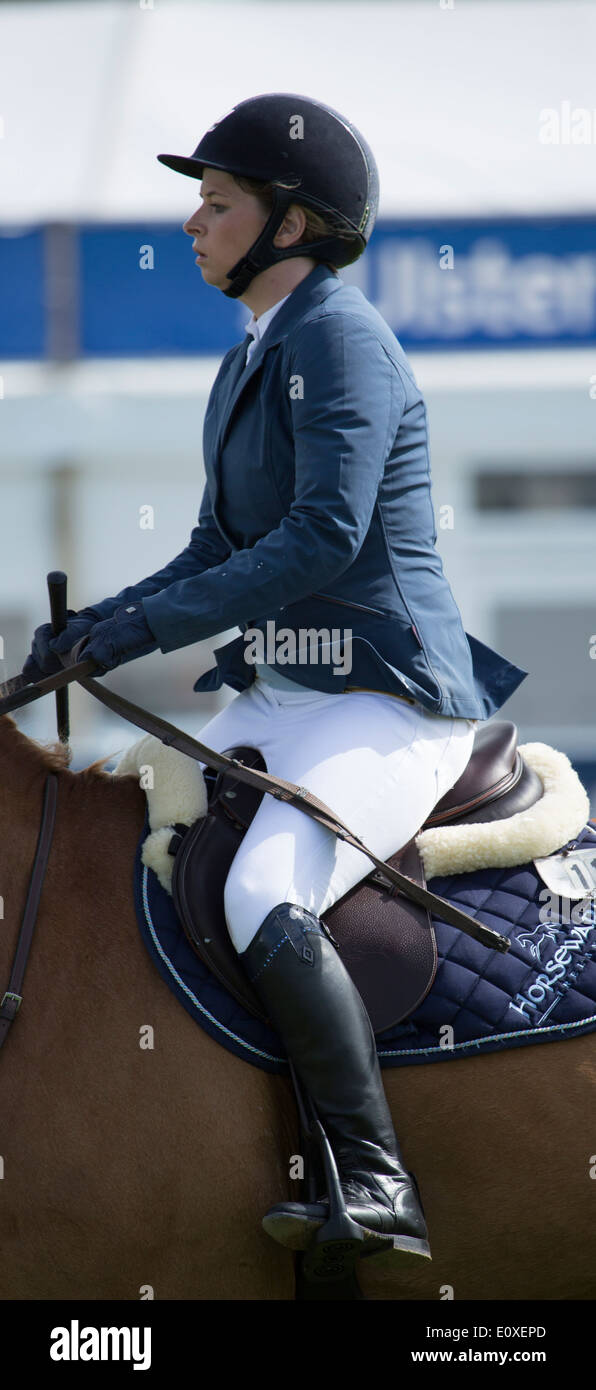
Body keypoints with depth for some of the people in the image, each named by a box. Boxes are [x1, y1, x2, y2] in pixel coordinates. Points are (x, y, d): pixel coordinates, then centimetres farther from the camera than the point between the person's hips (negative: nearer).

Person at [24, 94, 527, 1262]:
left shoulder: (338, 337, -13)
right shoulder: (253, 356, 17)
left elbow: (325, 536, -23)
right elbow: (222, 547, 21)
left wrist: (151, 624, -22)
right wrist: (97, 626, 6)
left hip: (385, 704, -10)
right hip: (275, 699, 10)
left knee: (263, 902, -30)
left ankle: (377, 1179, -28)